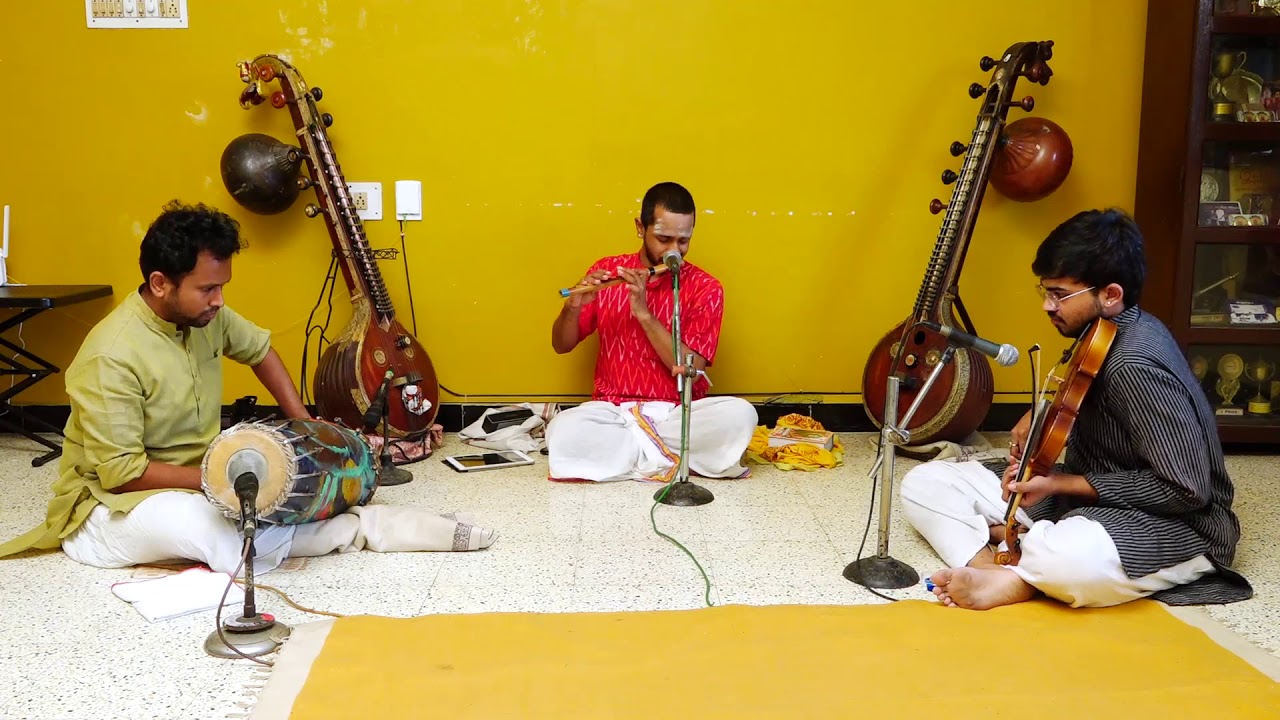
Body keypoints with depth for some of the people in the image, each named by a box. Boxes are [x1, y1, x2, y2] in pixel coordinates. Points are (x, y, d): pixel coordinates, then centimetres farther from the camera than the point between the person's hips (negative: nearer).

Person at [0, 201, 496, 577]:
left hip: (198, 483, 9)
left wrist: (303, 425, 7)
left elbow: (259, 349, 16)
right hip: (111, 504, -9)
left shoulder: (205, 314, -4)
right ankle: (360, 529, -30)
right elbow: (120, 472, -27)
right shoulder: (112, 357, -27)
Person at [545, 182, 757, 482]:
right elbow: (561, 345, 8)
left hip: (678, 414, 0)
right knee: (562, 431, -32)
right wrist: (573, 307, -15)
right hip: (613, 411, 1)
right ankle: (679, 456, -16)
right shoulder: (607, 271, 4)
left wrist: (644, 313, -20)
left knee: (740, 415, -30)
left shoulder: (705, 288, -3)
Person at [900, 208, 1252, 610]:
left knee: (1062, 558, -46)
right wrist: (1042, 417, 3)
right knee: (923, 483, -2)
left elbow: (1187, 489, -25)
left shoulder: (1136, 365, -25)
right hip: (1088, 492, 9)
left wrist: (1061, 484, -21)